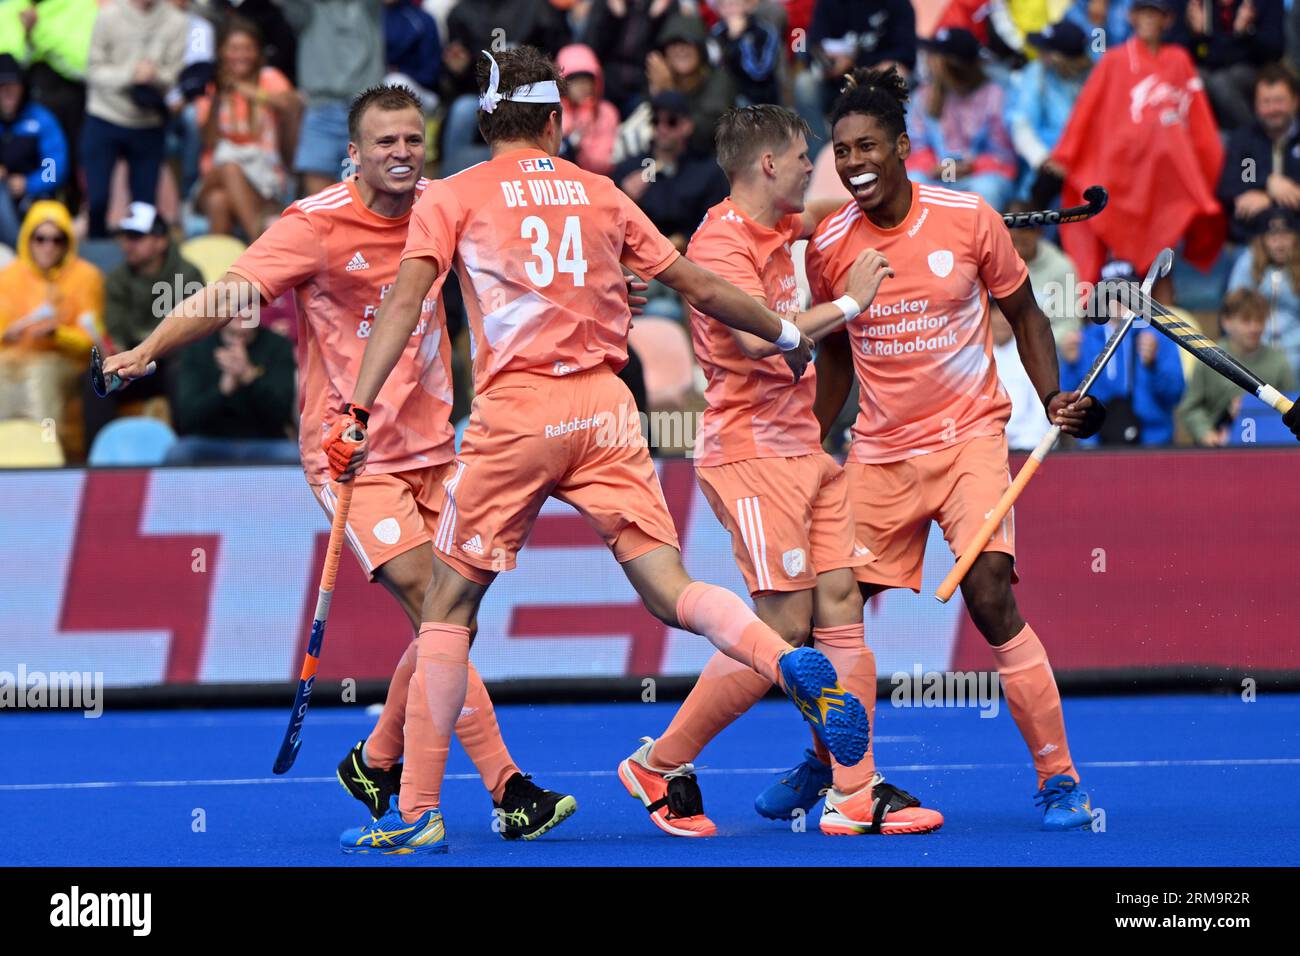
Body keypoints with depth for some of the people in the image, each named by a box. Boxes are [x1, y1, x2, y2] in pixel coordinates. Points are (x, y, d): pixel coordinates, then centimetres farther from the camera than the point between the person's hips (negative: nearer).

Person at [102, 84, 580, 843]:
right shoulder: (315, 226, -13)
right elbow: (228, 296, -18)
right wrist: (146, 351, -33)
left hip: (430, 450, 6)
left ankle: (377, 762, 28)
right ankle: (509, 789, -15)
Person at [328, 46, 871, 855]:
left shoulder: (452, 198, 8)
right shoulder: (602, 195, 15)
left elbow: (404, 304, -4)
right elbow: (700, 287, 20)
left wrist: (358, 412, -8)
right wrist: (788, 335, 33)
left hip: (515, 415, -2)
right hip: (604, 409, 2)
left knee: (451, 605, 7)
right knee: (671, 590, -1)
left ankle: (419, 812, 5)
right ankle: (790, 663, -31)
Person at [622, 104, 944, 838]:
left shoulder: (780, 227, 14)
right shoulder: (720, 241, -14)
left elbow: (824, 210, 37)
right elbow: (759, 337, -27)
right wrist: (849, 302, -17)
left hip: (804, 448, 9)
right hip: (750, 452, -9)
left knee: (841, 605, -1)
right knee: (785, 627, -11)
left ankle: (854, 793, -3)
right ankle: (661, 766, 2)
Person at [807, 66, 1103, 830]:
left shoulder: (969, 220, -8)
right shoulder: (829, 247, -1)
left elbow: (1026, 316, 4)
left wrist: (1055, 398, -10)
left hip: (969, 438, -3)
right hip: (878, 453, 3)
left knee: (992, 600, -20)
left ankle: (1059, 779, -11)